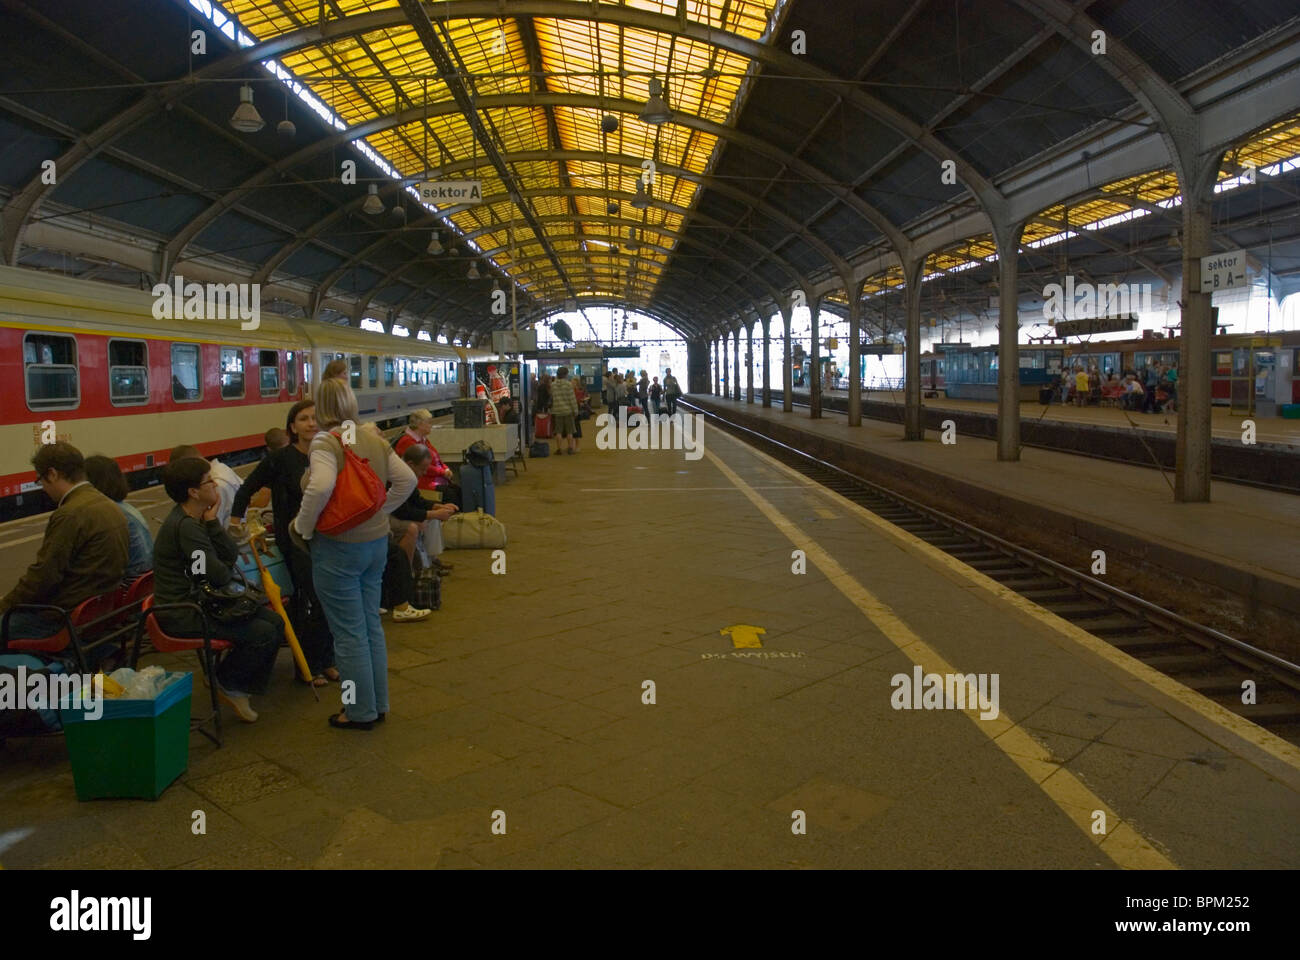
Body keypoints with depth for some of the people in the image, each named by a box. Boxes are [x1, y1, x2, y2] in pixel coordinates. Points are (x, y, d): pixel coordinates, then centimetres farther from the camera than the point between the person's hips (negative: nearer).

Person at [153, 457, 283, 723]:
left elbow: (231, 555, 2)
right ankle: (226, 684, 5)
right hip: (182, 615, -10)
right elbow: (220, 576, -23)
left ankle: (246, 687, 13)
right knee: (263, 633, -18)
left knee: (275, 621, 3)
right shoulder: (184, 526, -23)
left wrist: (213, 523, -10)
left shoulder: (197, 519, 8)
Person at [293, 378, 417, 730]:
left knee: (349, 632, 4)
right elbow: (407, 479, 7)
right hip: (377, 542, 7)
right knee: (371, 625, 17)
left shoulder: (325, 442, -14)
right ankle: (378, 704, 27)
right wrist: (380, 511, 11)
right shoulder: (375, 440, 6)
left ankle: (361, 711, 16)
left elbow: (321, 486, -30)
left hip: (339, 546, -7)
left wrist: (304, 526, -16)